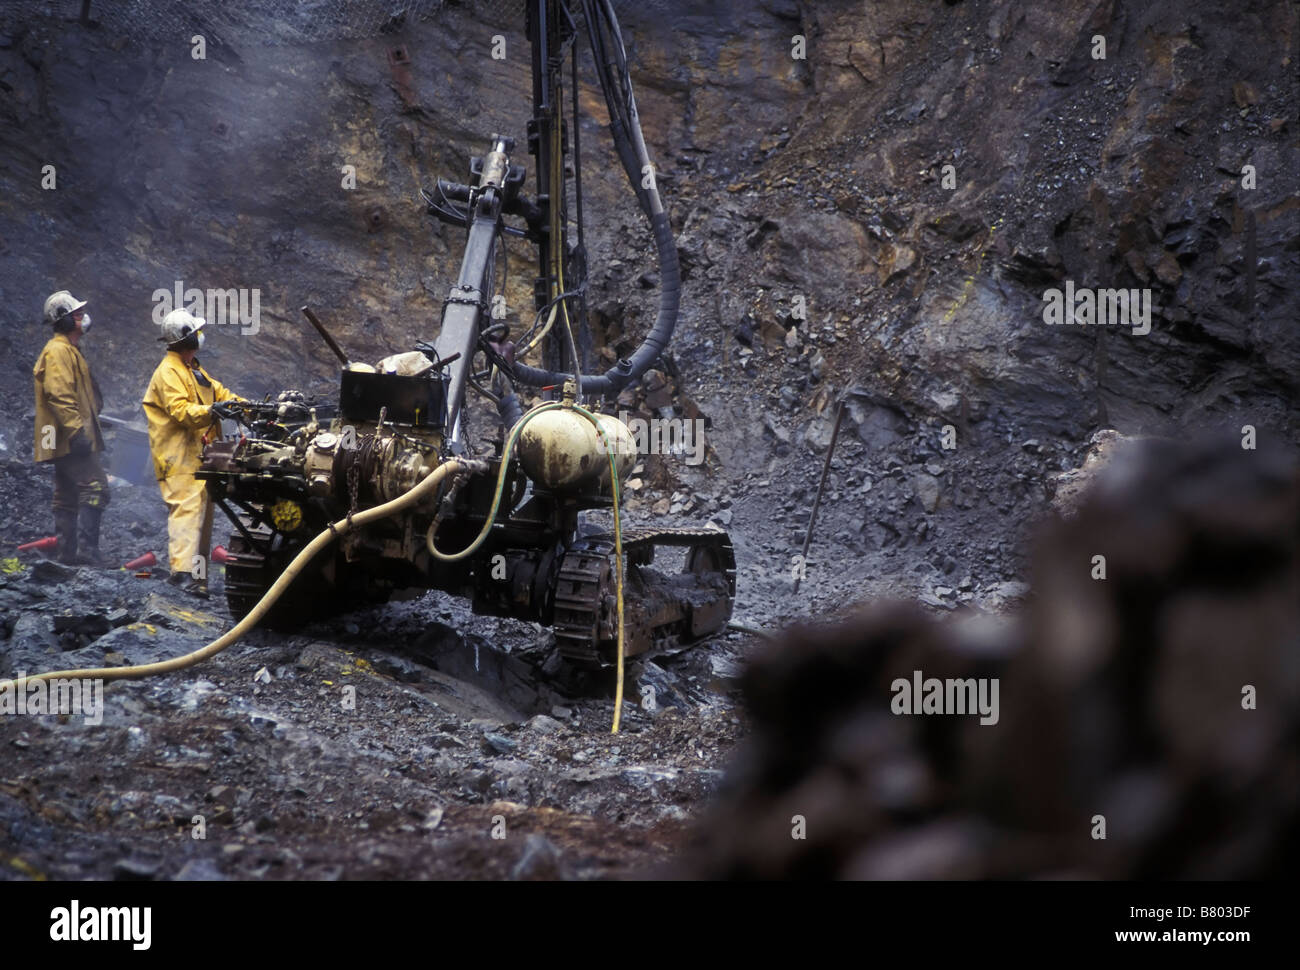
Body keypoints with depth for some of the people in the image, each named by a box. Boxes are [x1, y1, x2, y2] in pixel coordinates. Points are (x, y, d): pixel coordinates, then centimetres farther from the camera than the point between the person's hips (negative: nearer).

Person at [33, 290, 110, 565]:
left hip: (66, 440, 11)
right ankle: (88, 550, -22)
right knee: (95, 486, -17)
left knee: (67, 498, 11)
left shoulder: (69, 350, 23)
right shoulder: (59, 351, -11)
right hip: (70, 438, -11)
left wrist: (80, 428, 28)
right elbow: (59, 394, -22)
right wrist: (76, 429, -27)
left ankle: (67, 553, 14)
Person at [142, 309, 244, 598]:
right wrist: (211, 411, -37)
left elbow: (220, 393, 22)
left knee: (202, 509, 11)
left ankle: (198, 572, 16)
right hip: (180, 456, -10)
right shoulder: (169, 372, -10)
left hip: (198, 453, 10)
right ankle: (183, 571, -30)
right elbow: (180, 410, -23)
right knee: (187, 507, -20)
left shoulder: (194, 369, 23)